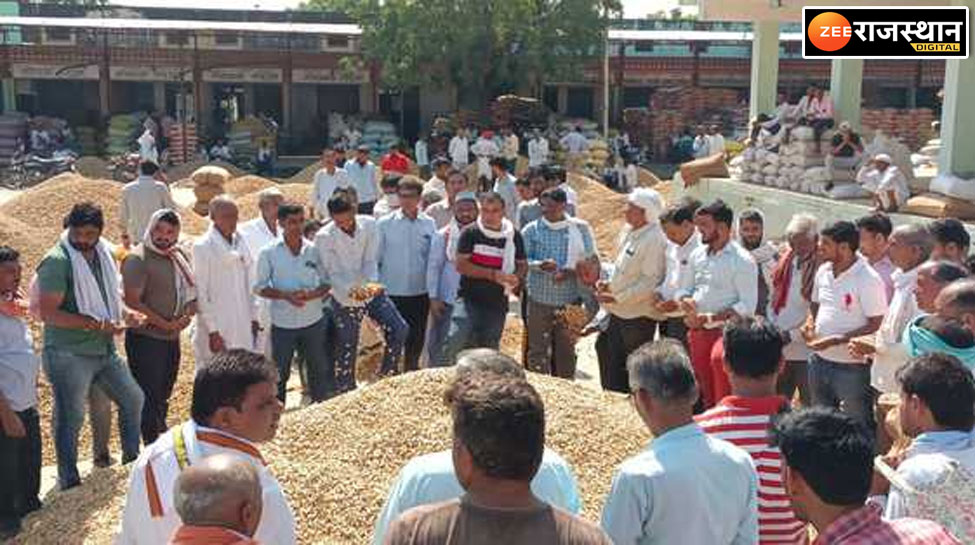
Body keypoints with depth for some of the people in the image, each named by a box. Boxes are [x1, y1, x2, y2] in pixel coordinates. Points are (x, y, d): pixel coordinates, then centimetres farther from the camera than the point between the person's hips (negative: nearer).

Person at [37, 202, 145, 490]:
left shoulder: (103, 254, 8)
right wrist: (96, 324, -26)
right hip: (68, 355, -7)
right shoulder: (57, 261, -16)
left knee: (133, 398, 13)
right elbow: (47, 312, -21)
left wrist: (125, 313, 1)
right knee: (71, 418, 3)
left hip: (105, 350, 8)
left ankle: (132, 459, 31)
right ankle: (69, 482, 18)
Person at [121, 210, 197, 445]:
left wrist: (188, 315, -6)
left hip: (172, 338, 7)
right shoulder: (137, 259, -14)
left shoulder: (180, 256, 9)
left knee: (163, 396, 19)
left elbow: (193, 291, 14)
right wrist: (165, 324, -18)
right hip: (145, 339, -7)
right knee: (149, 397, -2)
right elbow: (132, 302, -19)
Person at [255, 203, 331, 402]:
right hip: (282, 323, -2)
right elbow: (259, 288, -4)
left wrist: (311, 294, -17)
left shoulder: (314, 250, -1)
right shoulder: (268, 253, -6)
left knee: (320, 369, 13)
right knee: (279, 373, 10)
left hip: (313, 320, 2)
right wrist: (286, 295, -20)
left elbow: (326, 283, 4)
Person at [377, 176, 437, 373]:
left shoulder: (429, 224, -1)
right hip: (392, 292, -2)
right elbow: (375, 258, -1)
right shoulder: (384, 224, -4)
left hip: (420, 292, 2)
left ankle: (411, 370, 33)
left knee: (417, 338, 14)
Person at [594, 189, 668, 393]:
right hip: (619, 313, 9)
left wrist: (616, 298, -21)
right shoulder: (628, 231, 8)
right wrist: (609, 284, 4)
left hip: (638, 316, -9)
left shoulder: (654, 240, -20)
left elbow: (650, 282, -23)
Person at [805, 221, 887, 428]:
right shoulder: (823, 271, 5)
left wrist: (836, 340, -23)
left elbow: (876, 325, -17)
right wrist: (810, 324, -2)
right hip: (819, 361, 7)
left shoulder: (868, 279, -17)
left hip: (852, 366, -7)